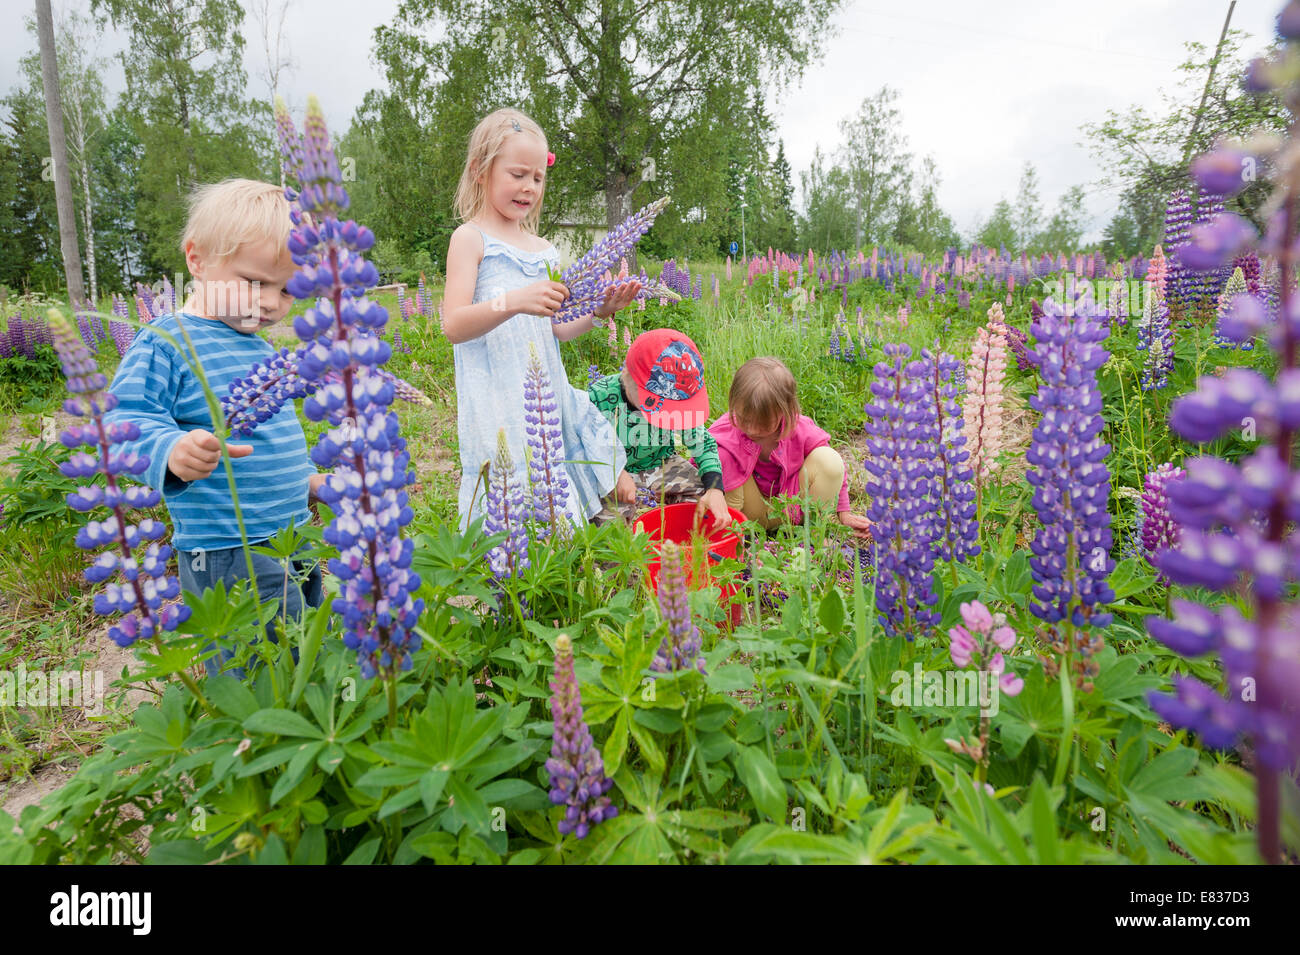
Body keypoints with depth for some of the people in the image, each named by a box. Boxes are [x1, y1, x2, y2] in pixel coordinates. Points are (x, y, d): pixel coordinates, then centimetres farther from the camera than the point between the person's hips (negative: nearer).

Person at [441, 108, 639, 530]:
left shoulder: (543, 249, 18)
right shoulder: (471, 239, -2)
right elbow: (453, 326, -12)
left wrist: (598, 310, 3)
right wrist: (514, 302, -27)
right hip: (499, 407, -6)